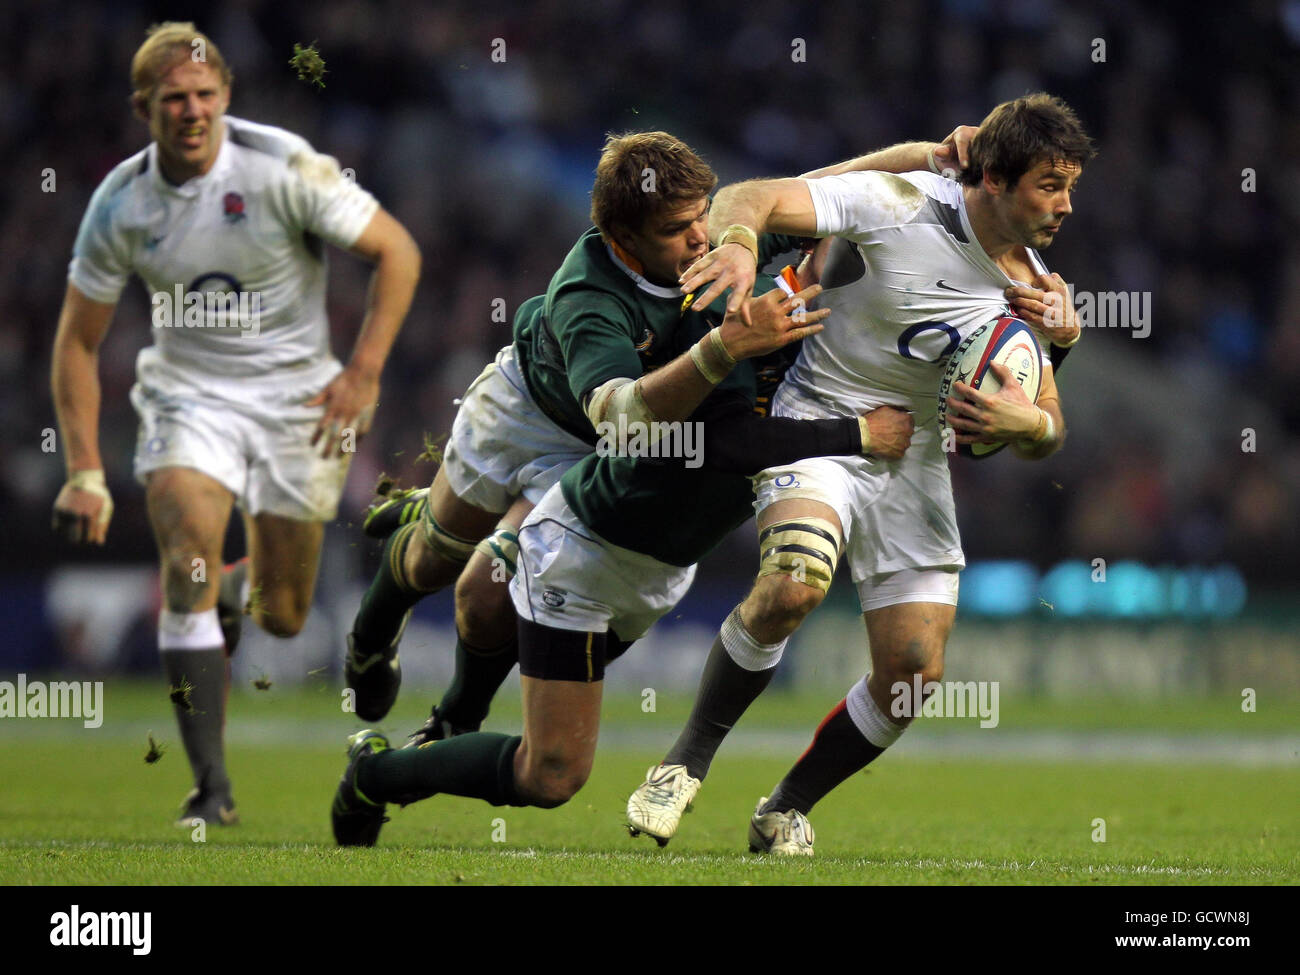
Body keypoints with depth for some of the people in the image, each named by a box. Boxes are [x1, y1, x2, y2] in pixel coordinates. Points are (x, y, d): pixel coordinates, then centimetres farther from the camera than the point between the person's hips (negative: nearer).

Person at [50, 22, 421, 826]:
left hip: (295, 397, -1)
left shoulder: (284, 168, -17)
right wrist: (84, 472, -5)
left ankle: (239, 594, 45)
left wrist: (363, 373, -19)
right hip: (188, 393, 1)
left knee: (283, 619, 4)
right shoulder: (120, 205, -8)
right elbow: (78, 341, 2)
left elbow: (397, 251, -10)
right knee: (189, 565, -22)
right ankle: (211, 785, -18)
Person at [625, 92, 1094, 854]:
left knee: (914, 666, -7)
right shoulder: (905, 205, -15)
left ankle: (785, 812, 15)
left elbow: (1047, 438, 8)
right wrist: (738, 243, -43)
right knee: (795, 581, -33)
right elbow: (755, 197, -19)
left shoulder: (1034, 293, 2)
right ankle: (687, 764, -14)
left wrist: (1029, 423, -17)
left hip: (915, 460, 6)